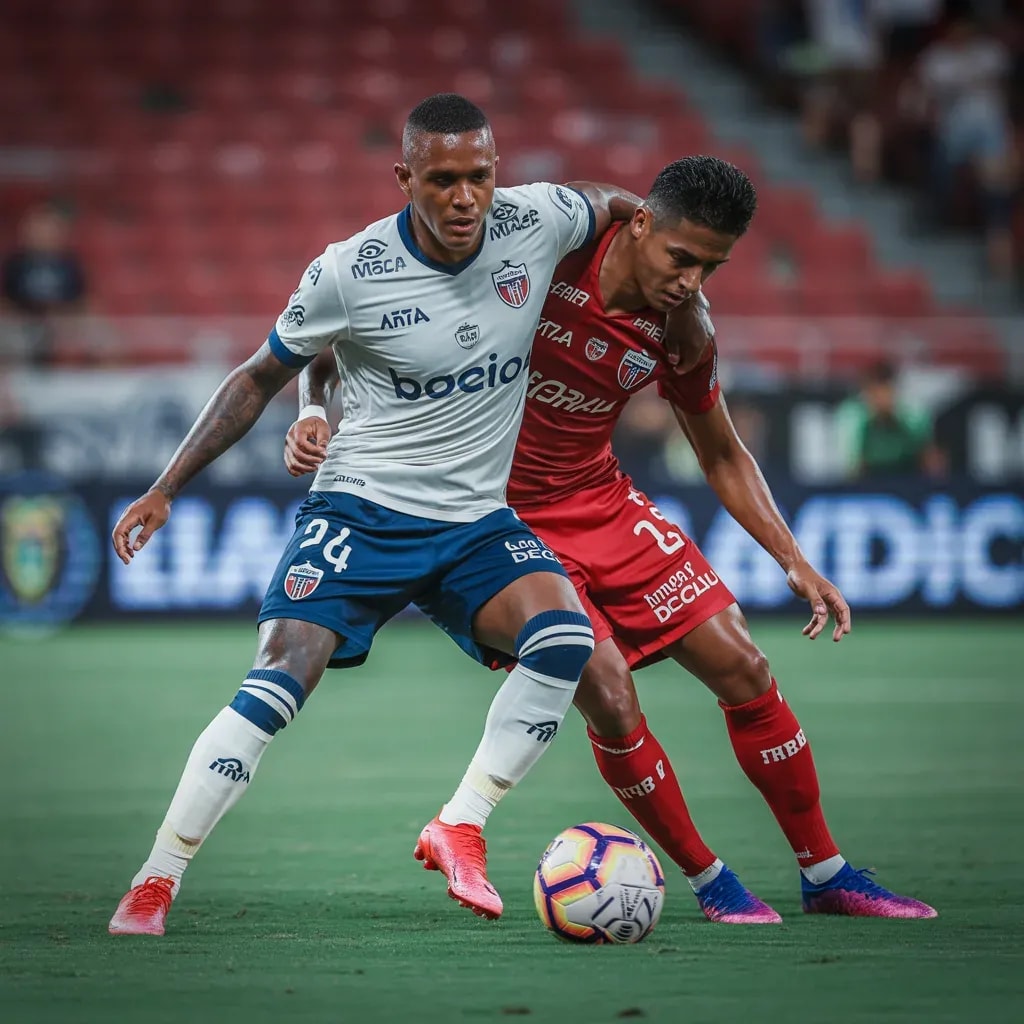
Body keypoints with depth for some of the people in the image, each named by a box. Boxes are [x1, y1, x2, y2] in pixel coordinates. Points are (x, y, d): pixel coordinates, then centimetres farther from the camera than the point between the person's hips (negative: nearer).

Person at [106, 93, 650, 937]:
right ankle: (156, 881, -8)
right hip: (360, 511, -3)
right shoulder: (348, 274, -12)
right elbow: (261, 378, 4)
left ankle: (459, 829, -12)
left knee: (564, 639, -25)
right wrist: (166, 489, 3)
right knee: (277, 684, -20)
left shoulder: (535, 223, -7)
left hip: (476, 521, 3)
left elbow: (607, 203, 20)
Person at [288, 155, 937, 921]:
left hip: (603, 503, 5)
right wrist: (315, 411, -30)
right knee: (609, 697, -18)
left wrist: (795, 561, 0)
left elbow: (723, 457, 9)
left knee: (744, 668, 1)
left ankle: (826, 874, 17)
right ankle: (708, 880, 5)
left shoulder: (684, 332, -8)